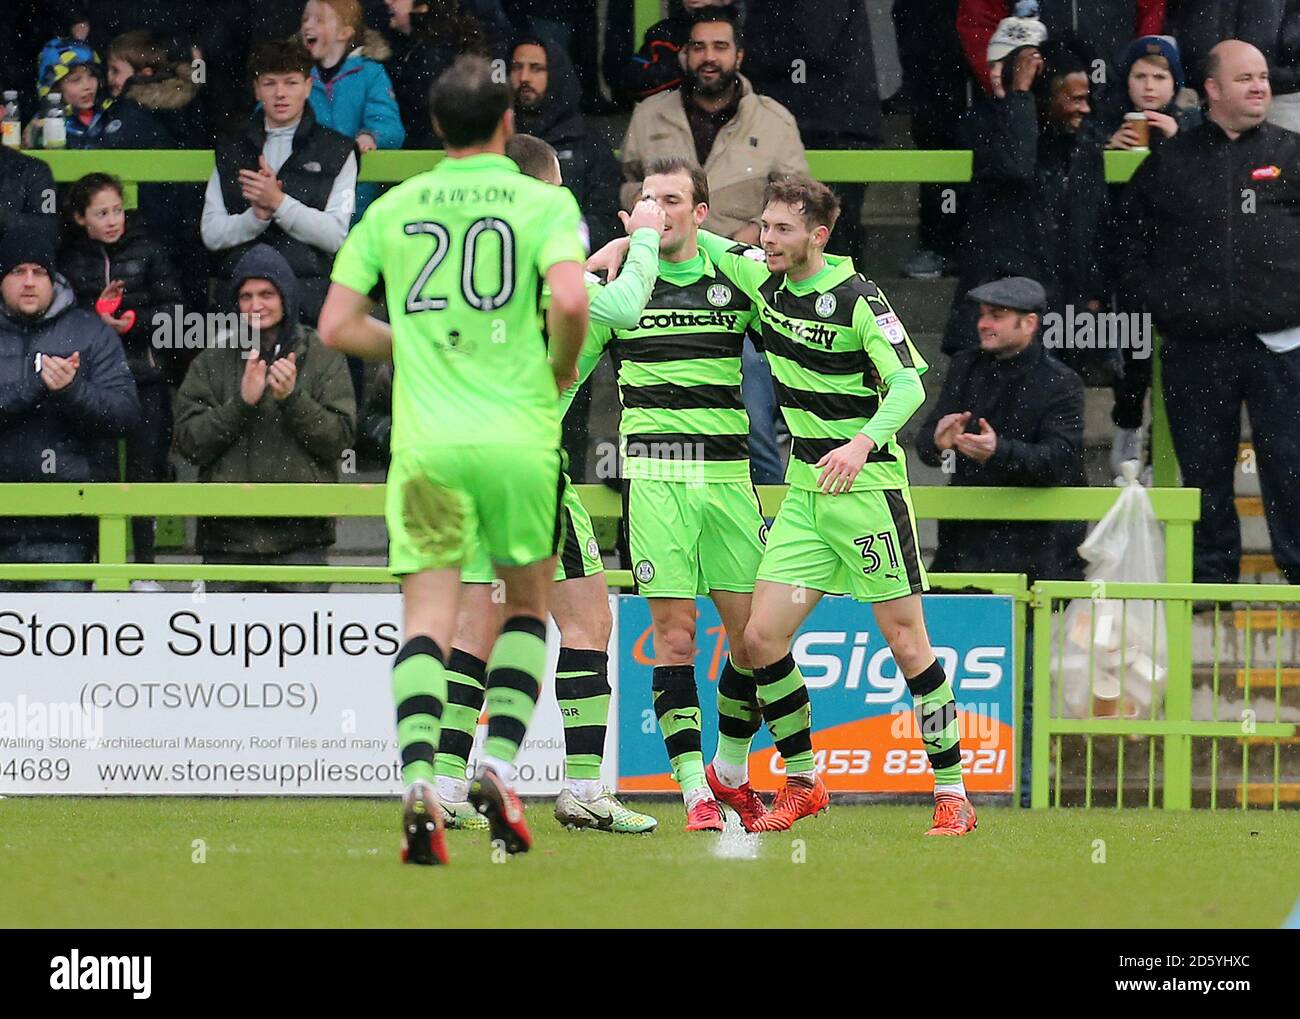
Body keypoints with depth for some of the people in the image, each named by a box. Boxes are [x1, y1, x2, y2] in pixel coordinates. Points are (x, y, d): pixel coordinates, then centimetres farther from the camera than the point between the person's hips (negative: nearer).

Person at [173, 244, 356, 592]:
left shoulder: (321, 356, 7)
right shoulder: (213, 360, 11)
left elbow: (340, 436, -1)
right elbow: (188, 441, 2)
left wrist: (292, 399, -15)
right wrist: (241, 403, -11)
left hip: (299, 528, -2)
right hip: (227, 531, 2)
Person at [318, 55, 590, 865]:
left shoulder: (392, 209, 9)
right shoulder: (544, 202, 0)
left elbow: (337, 325, 7)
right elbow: (570, 297, -17)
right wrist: (561, 372, 2)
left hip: (426, 441, 1)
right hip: (520, 435, -1)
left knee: (428, 621, -1)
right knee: (526, 607, 18)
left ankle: (419, 780, -23)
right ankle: (499, 767, 0)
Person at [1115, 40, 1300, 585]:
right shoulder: (1170, 161, 10)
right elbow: (1130, 235, 17)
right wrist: (1151, 298, 6)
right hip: (1195, 346, 1)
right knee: (1204, 468, 6)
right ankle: (1211, 576, 14)